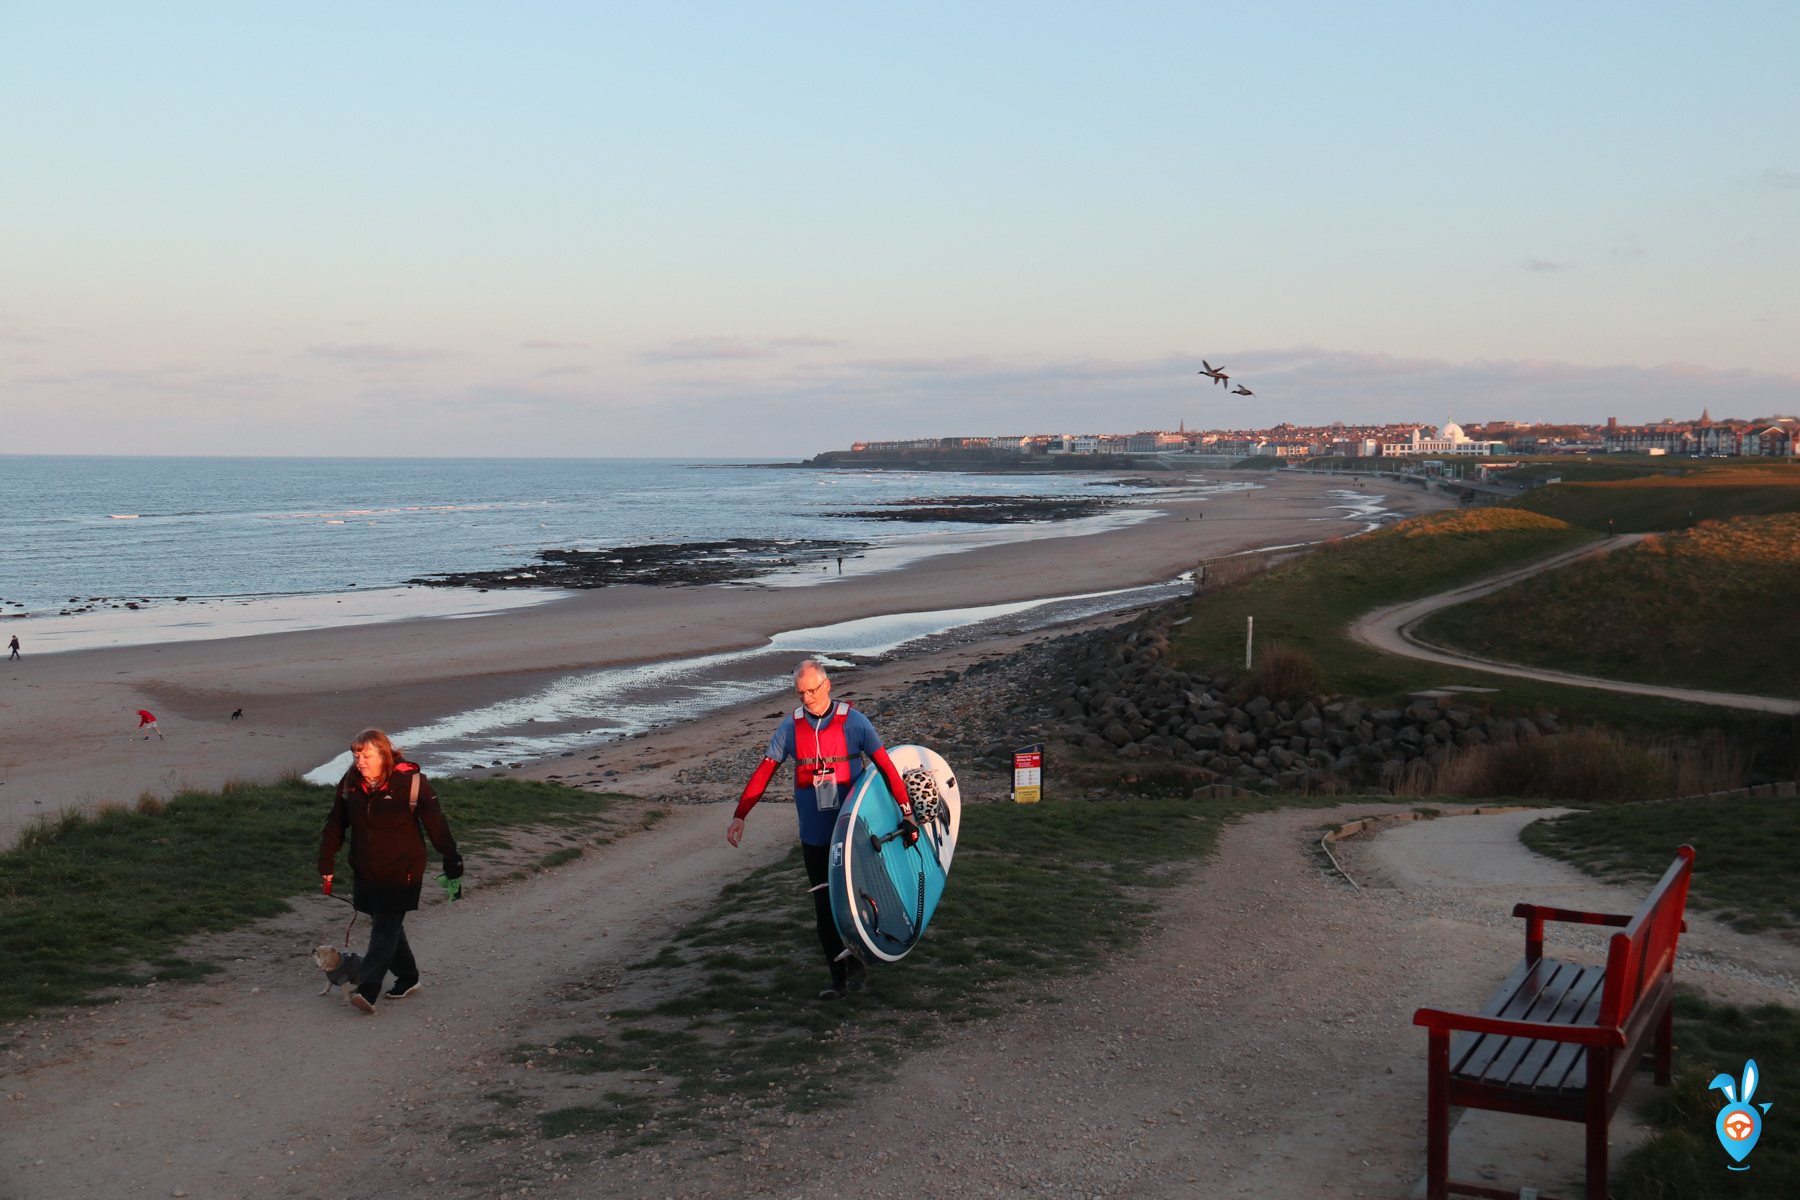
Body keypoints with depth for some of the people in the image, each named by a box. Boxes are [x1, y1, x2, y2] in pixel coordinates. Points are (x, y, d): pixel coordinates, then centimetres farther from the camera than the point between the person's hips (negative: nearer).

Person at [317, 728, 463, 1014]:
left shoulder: (411, 781, -15)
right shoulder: (350, 784, 0)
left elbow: (436, 825, -9)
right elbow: (335, 825, 12)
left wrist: (452, 862, -5)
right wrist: (326, 863, 11)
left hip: (401, 871, -6)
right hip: (365, 872, 6)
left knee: (385, 928, -9)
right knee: (387, 925, 14)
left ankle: (368, 990, -12)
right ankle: (407, 977, 30)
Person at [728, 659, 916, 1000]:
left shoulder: (853, 722, -5)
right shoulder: (791, 726, 3)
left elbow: (886, 767, -6)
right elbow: (764, 772, 3)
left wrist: (906, 813, -11)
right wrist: (739, 816, -2)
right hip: (814, 832, 3)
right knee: (824, 905, 5)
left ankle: (855, 963, 14)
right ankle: (840, 977, 12)